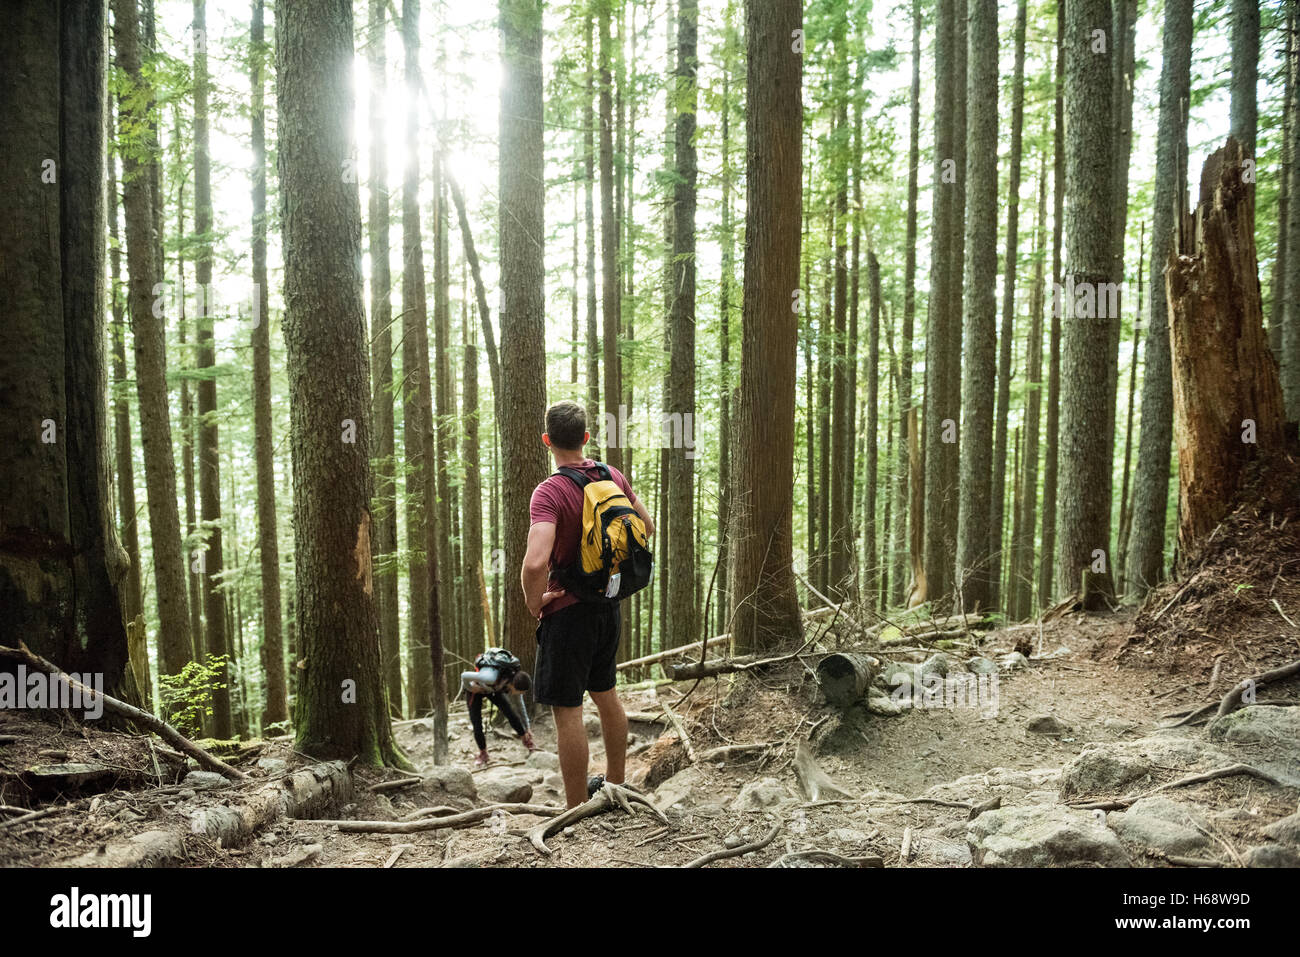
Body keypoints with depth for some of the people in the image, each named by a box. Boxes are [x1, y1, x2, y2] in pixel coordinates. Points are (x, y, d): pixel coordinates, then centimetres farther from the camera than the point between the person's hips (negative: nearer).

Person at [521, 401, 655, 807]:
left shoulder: (549, 492, -21)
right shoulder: (613, 477, 1)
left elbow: (535, 562, -34)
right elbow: (647, 527, 14)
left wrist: (533, 601, -16)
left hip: (567, 610, -8)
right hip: (609, 604, 8)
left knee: (567, 709, 2)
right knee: (605, 693, 23)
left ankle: (577, 812, 11)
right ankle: (616, 784, 39)